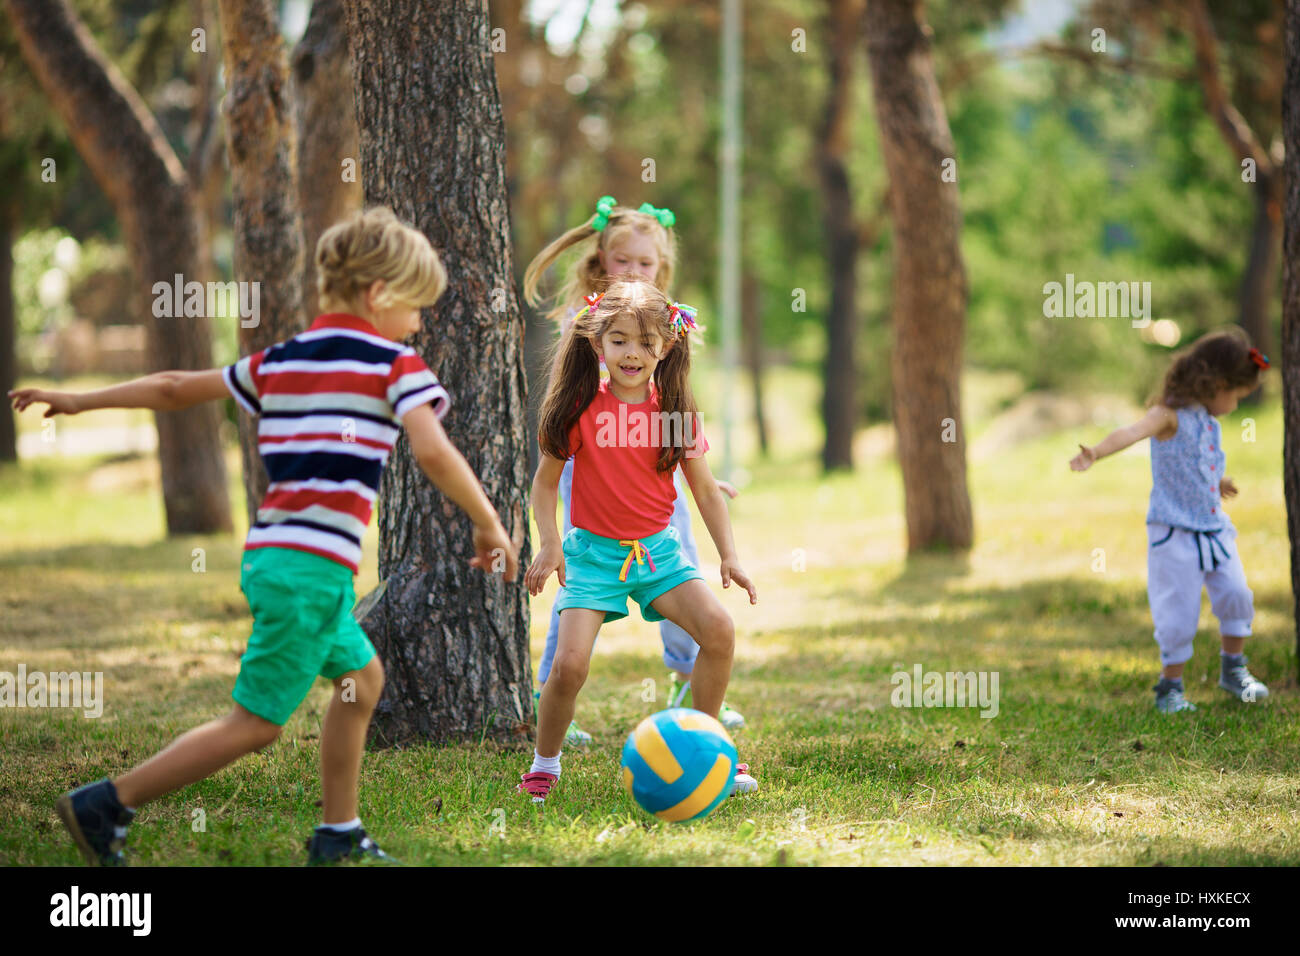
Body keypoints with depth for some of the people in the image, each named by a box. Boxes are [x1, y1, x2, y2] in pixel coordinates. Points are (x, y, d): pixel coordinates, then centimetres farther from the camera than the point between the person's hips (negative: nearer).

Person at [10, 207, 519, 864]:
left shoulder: (279, 361, 15)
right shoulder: (394, 366, -4)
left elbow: (175, 388, 19)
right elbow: (432, 451, -20)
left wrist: (81, 401, 30)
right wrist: (489, 526, -11)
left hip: (269, 552, 9)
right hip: (315, 564, -9)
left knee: (362, 674, 24)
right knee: (256, 723, -4)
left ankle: (338, 836, 25)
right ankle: (106, 805, -6)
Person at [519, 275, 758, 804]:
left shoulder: (675, 412, -2)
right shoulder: (579, 408, -9)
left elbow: (706, 489, 6)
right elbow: (545, 481, 1)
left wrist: (730, 556, -2)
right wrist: (549, 543, -11)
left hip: (657, 548, 3)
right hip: (592, 552, -2)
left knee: (719, 629, -17)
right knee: (569, 664, -19)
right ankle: (545, 761, 8)